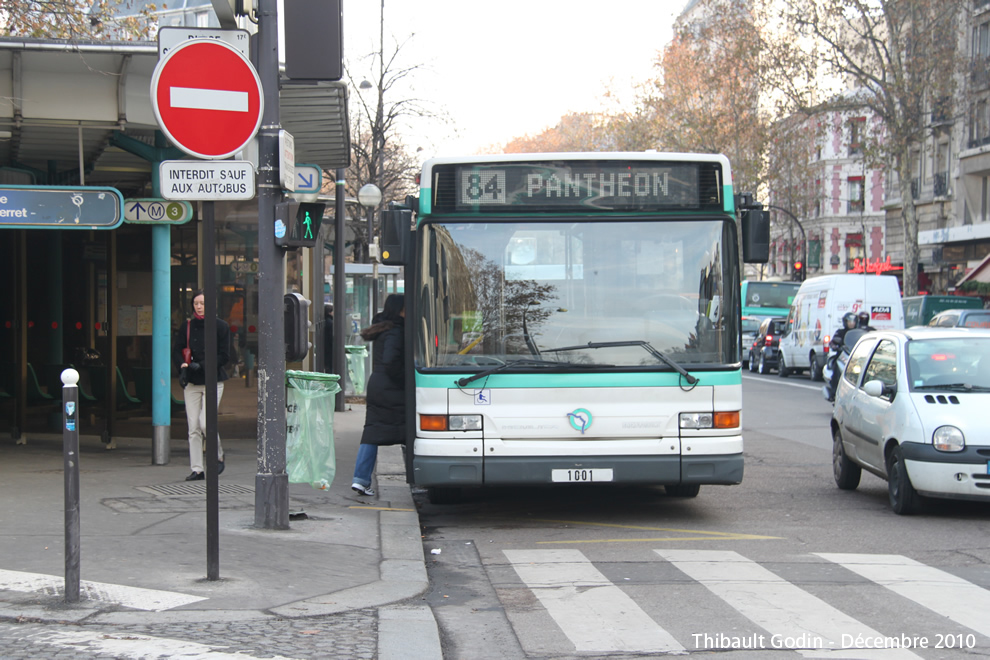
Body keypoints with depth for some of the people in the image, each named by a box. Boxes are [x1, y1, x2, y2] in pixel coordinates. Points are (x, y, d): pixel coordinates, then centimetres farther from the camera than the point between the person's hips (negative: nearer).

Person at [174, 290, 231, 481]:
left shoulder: (221, 326, 0)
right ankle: (197, 469, 4)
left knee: (205, 423, -14)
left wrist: (202, 365, -14)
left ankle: (218, 457, 11)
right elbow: (176, 351, 8)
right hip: (191, 383, 3)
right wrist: (184, 365, -12)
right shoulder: (186, 327, 10)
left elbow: (224, 356, -4)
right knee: (193, 427, 0)